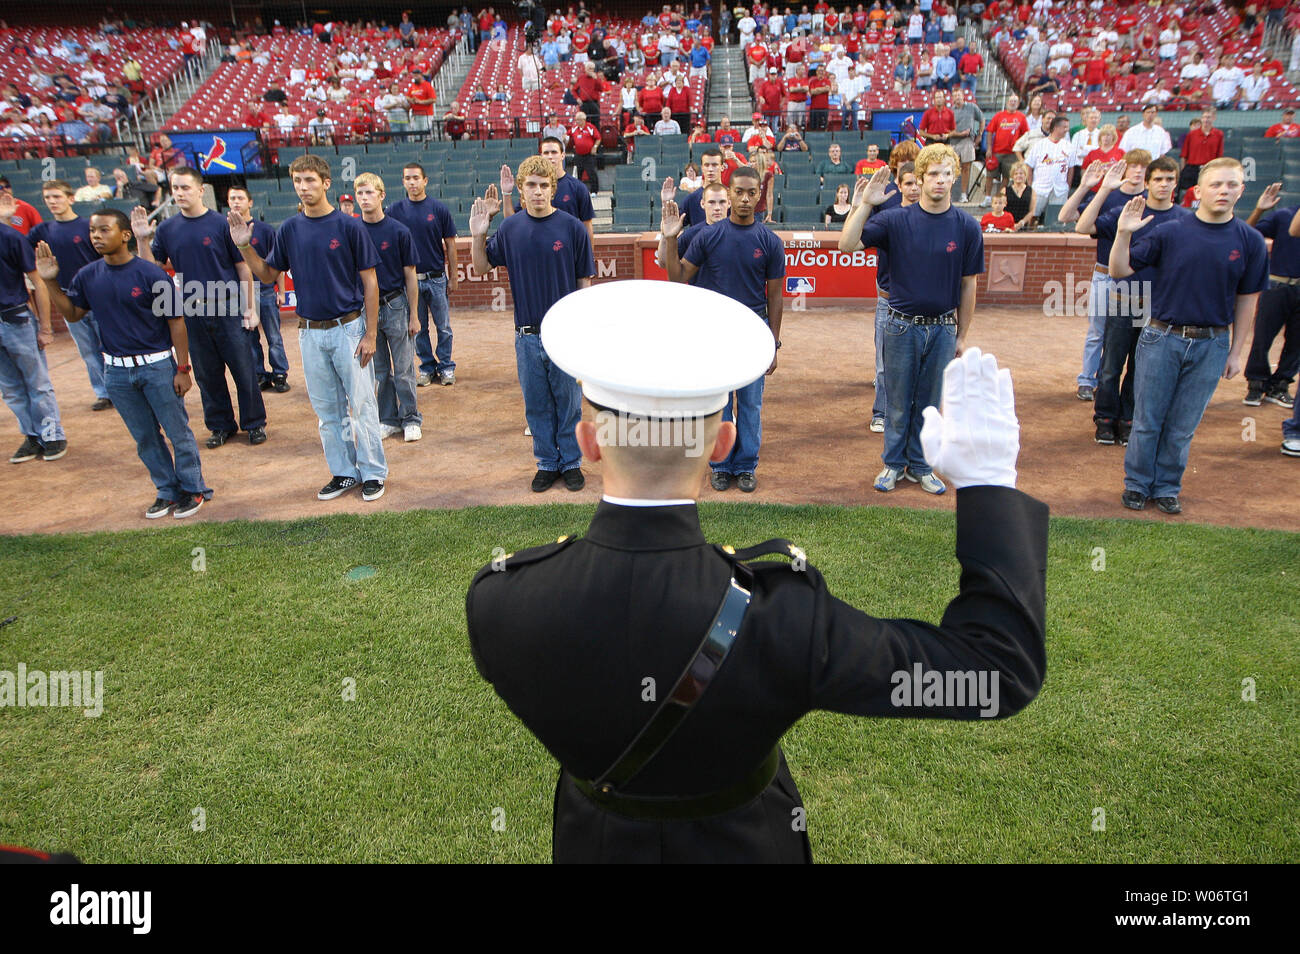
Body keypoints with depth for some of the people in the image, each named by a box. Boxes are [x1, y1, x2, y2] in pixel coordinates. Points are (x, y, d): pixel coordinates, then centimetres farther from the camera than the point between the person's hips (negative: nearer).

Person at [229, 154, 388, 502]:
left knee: (362, 405, 1)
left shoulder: (349, 226, -7)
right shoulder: (289, 229, 5)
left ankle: (373, 473, 13)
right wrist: (244, 247, -6)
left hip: (348, 328, -4)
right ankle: (343, 472, 22)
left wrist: (370, 334, -10)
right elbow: (269, 275, 12)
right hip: (310, 332, 4)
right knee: (327, 409, 11)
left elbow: (369, 282, -5)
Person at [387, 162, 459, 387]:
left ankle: (446, 366, 16)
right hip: (409, 279, 1)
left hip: (437, 278, -1)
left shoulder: (439, 208, -1)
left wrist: (454, 276, 0)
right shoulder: (395, 210, 2)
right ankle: (427, 367, 19)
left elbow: (450, 244, 3)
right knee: (418, 327, 8)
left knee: (443, 326, 4)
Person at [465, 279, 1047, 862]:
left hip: (595, 839, 2)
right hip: (744, 844, -1)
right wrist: (988, 479, -23)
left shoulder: (498, 601, -31)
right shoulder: (786, 620, -39)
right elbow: (1001, 670, -27)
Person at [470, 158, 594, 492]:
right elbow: (482, 267, 12)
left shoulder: (572, 228, -5)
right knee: (536, 405, 12)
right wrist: (478, 234, -5)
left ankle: (572, 463, 25)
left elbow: (584, 285, -2)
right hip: (527, 336, 3)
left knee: (569, 404, 9)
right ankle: (547, 463, 28)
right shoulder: (510, 229, 3)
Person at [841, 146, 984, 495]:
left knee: (929, 402, 12)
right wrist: (864, 204, -25)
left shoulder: (967, 227, -2)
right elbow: (848, 244, -15)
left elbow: (968, 284, 4)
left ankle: (920, 465, 27)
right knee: (898, 401, 10)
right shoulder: (896, 220, -5)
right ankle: (894, 463, 26)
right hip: (902, 326, -1)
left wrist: (962, 334, 7)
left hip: (942, 329, 1)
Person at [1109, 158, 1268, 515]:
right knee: (1147, 421, 6)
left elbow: (1246, 300, 6)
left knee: (1182, 427, 9)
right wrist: (1124, 233, -22)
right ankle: (1137, 484, 21)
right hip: (1162, 338, -1)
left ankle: (1167, 487, 24)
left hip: (1211, 345, 1)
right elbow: (1119, 270, -6)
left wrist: (1236, 352, 6)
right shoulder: (1169, 232, -4)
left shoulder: (1250, 241, 1)